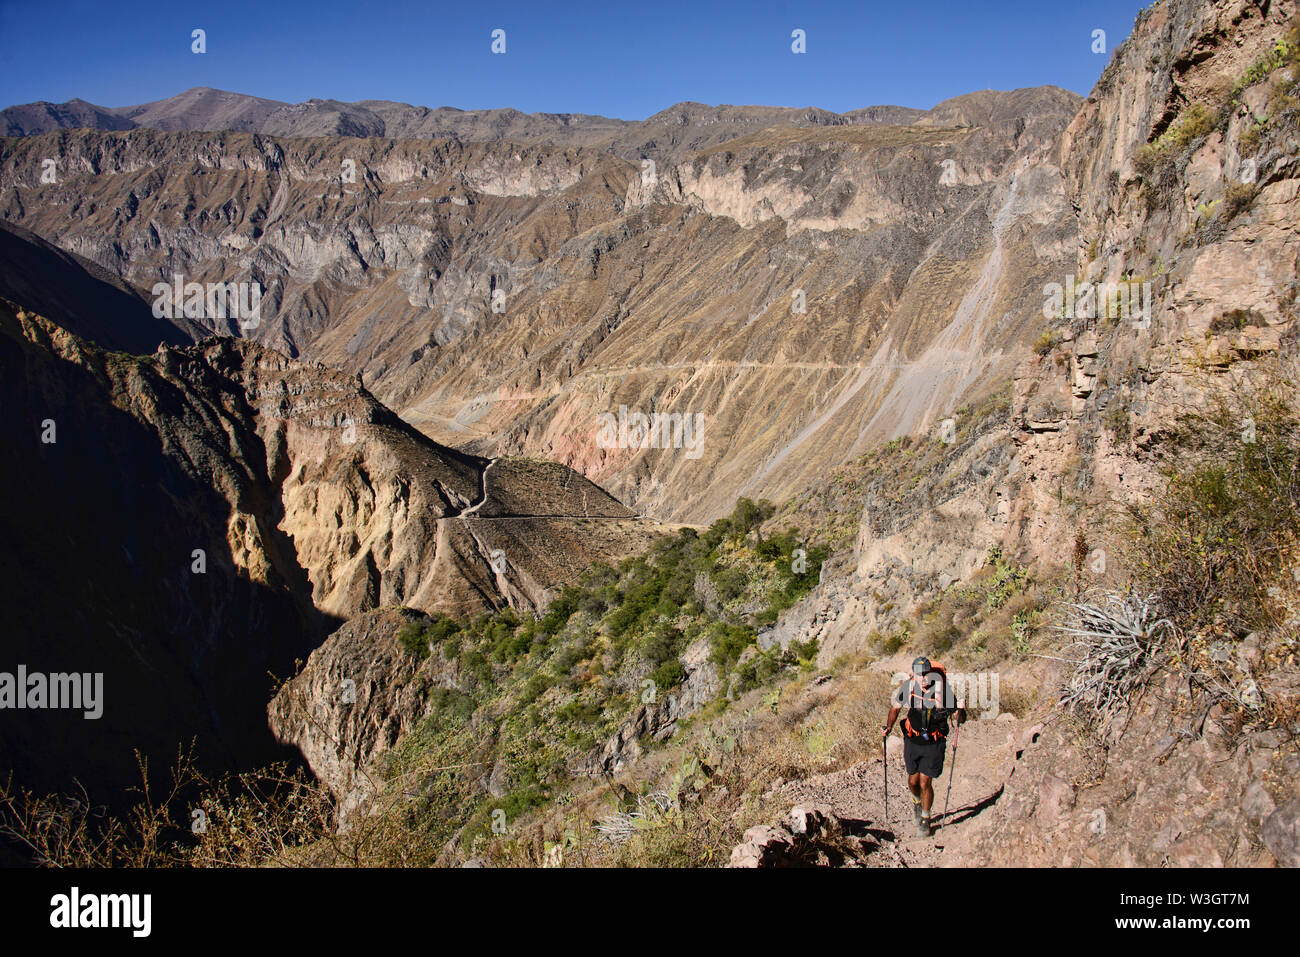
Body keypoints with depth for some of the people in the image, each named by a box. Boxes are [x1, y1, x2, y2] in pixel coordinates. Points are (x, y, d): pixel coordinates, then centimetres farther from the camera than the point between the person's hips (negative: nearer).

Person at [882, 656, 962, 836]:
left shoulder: (943, 689, -20)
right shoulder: (907, 687, -14)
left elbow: (956, 710, -7)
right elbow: (895, 706, 6)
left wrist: (958, 718, -28)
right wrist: (889, 726, -1)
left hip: (934, 743, -2)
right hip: (912, 740, 3)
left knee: (925, 783, -3)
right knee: (913, 781, 13)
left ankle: (925, 819, 22)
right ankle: (917, 801, 48)